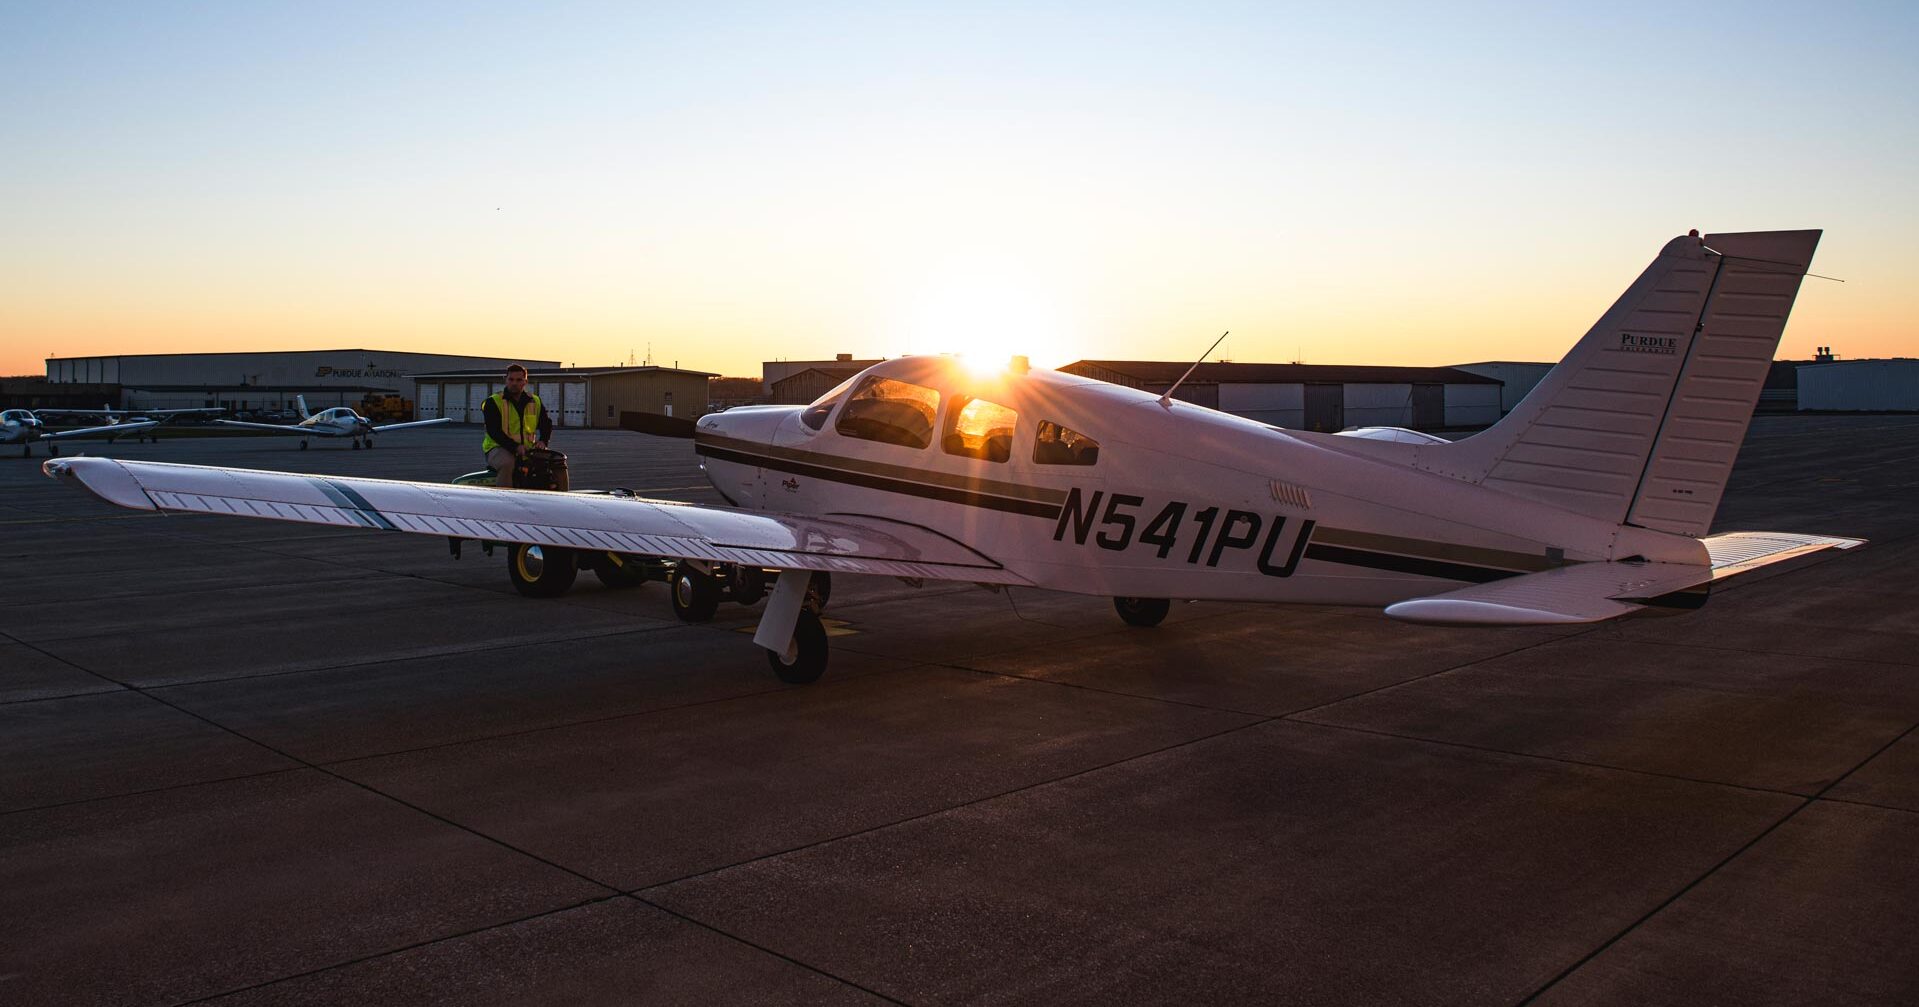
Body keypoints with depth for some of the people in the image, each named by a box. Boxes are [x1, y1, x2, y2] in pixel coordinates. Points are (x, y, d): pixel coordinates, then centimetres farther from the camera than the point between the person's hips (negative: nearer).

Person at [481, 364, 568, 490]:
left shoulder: (534, 401, 13)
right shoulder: (493, 402, -2)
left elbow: (546, 423, 16)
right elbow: (494, 431, -12)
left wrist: (542, 441, -8)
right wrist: (515, 447, -26)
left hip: (528, 449, 5)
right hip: (499, 448, -5)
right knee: (507, 464, -39)